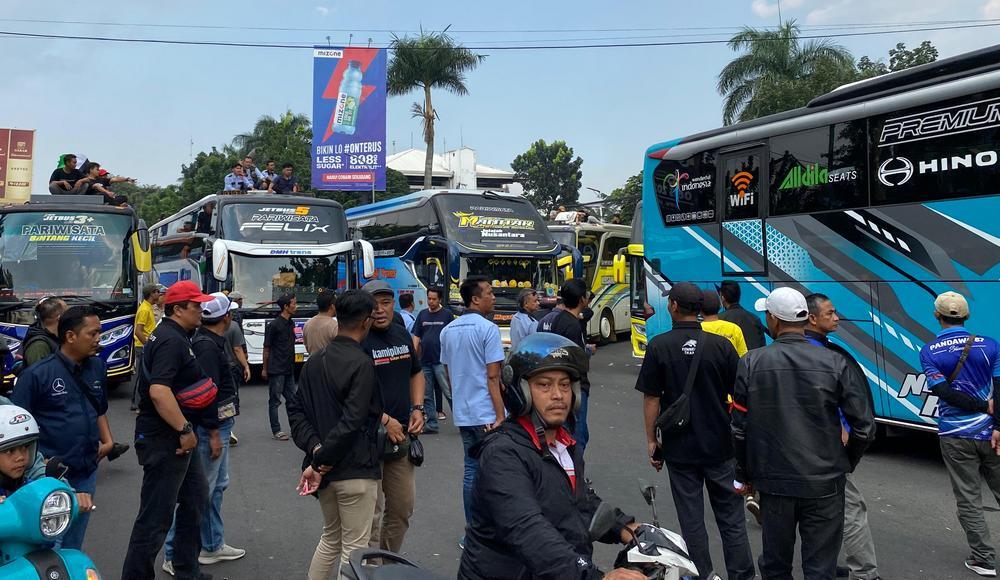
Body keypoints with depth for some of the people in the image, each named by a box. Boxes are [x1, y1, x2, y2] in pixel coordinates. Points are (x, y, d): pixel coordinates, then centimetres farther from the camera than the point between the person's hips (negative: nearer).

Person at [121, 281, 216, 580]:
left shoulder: (172, 335, 13)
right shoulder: (171, 340, -20)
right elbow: (158, 390, -31)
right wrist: (185, 430, -25)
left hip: (175, 436, 11)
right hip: (164, 439, -11)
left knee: (195, 496, 21)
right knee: (156, 515, -2)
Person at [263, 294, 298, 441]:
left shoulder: (291, 323, 11)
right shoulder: (274, 325, -12)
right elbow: (266, 348, -8)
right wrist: (264, 368, -6)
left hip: (289, 369, 7)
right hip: (276, 370, -7)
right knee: (275, 401, 2)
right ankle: (276, 431, 9)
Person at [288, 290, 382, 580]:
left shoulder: (315, 361, 8)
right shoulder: (362, 364, -17)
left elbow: (296, 409, 7)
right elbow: (351, 423, -23)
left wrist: (315, 448, -4)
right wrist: (319, 462, -16)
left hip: (325, 468, 7)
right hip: (356, 470, -7)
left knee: (331, 537, 25)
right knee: (353, 548, 6)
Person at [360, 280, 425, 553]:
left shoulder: (402, 335, 9)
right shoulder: (357, 341, -13)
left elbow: (416, 374, 20)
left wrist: (417, 409, 5)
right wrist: (384, 420, -19)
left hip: (401, 436, 7)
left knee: (402, 507, 16)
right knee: (370, 513, 0)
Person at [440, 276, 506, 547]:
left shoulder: (448, 330, 10)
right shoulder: (488, 329, -13)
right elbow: (492, 377, -16)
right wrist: (501, 416, -15)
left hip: (462, 414, 7)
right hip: (487, 414, -7)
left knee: (471, 469, 13)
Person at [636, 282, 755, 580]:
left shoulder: (659, 346, -8)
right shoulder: (721, 345, -5)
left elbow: (651, 398, -7)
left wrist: (651, 440, 4)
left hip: (679, 448, -1)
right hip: (720, 445, 1)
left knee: (691, 520, 9)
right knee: (731, 519, 11)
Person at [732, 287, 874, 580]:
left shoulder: (751, 363, -7)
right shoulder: (834, 363, -7)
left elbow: (740, 429, -4)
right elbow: (864, 426, -6)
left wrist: (744, 475, 10)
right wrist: (845, 464, 12)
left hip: (773, 483, 0)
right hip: (824, 484, 0)